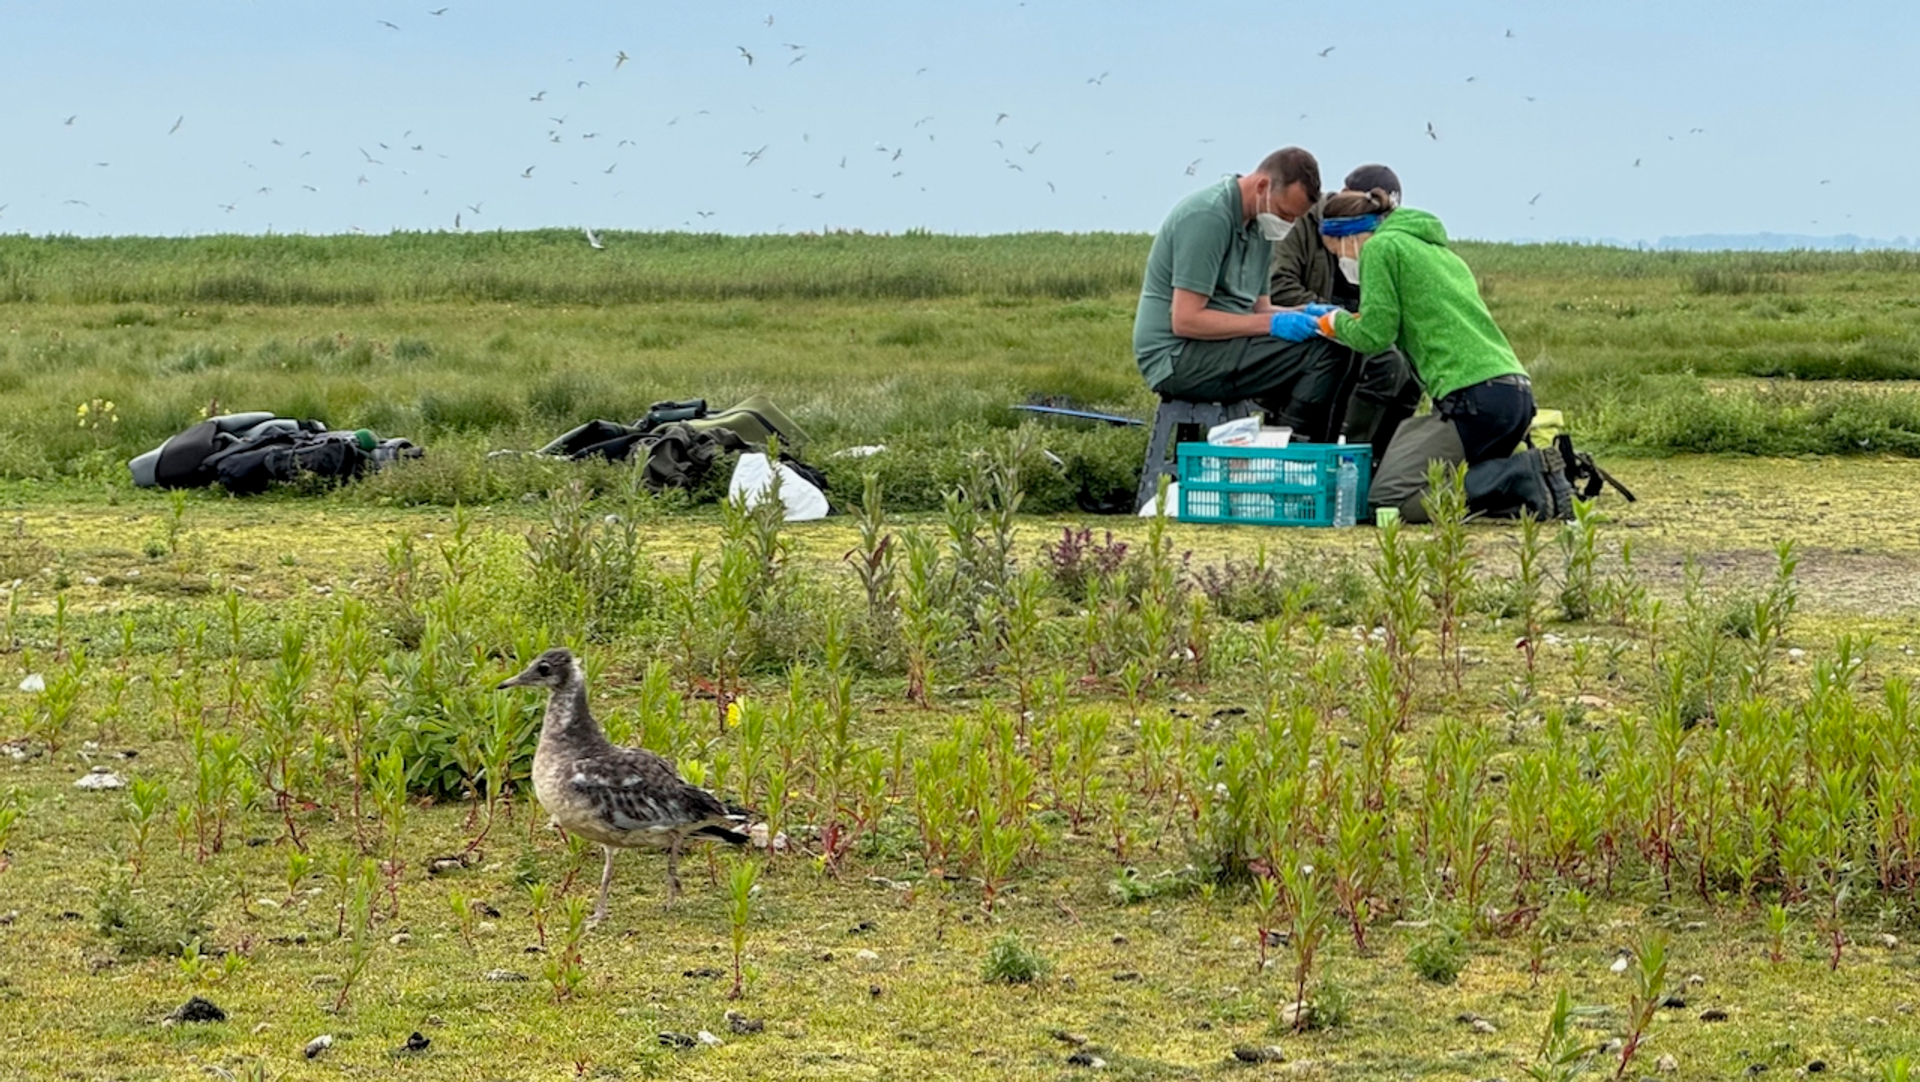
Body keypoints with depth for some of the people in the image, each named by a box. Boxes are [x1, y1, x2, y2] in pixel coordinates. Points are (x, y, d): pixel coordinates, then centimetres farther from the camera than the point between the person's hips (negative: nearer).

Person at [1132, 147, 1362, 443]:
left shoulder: (1259, 225, 14)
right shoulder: (1208, 217, -15)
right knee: (1326, 350, -19)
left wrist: (1301, 314, -2)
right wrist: (1271, 323, -20)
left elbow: (1256, 308, 18)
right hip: (1178, 356, -10)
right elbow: (1185, 321, -20)